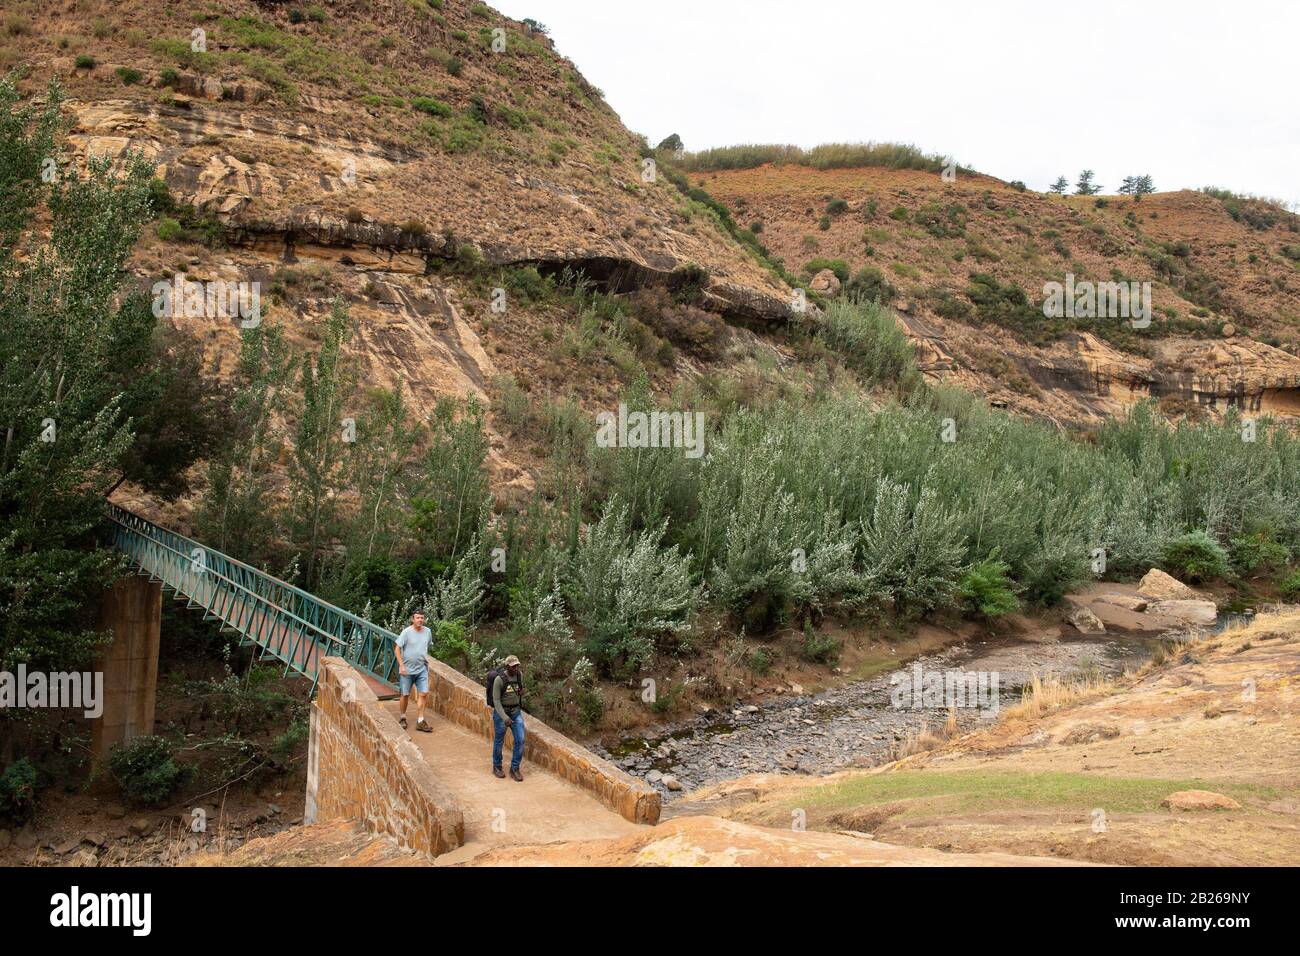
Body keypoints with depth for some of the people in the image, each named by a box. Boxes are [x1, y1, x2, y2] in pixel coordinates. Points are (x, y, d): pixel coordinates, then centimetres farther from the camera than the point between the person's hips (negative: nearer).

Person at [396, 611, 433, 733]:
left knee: (422, 694, -3)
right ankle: (402, 718, 26)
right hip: (407, 669, -3)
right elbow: (397, 649, -9)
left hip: (422, 669, 3)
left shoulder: (428, 632, 3)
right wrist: (401, 666, -14)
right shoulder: (406, 632, -11)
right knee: (405, 695, 6)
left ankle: (420, 722, 1)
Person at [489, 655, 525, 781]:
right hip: (501, 712, -4)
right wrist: (505, 718, -27)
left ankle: (514, 769, 7)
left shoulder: (520, 674, -6)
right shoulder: (499, 679, -22)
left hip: (516, 712, 4)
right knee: (499, 741, 11)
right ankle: (497, 767, 32)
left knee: (520, 740, -5)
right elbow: (496, 701, -20)